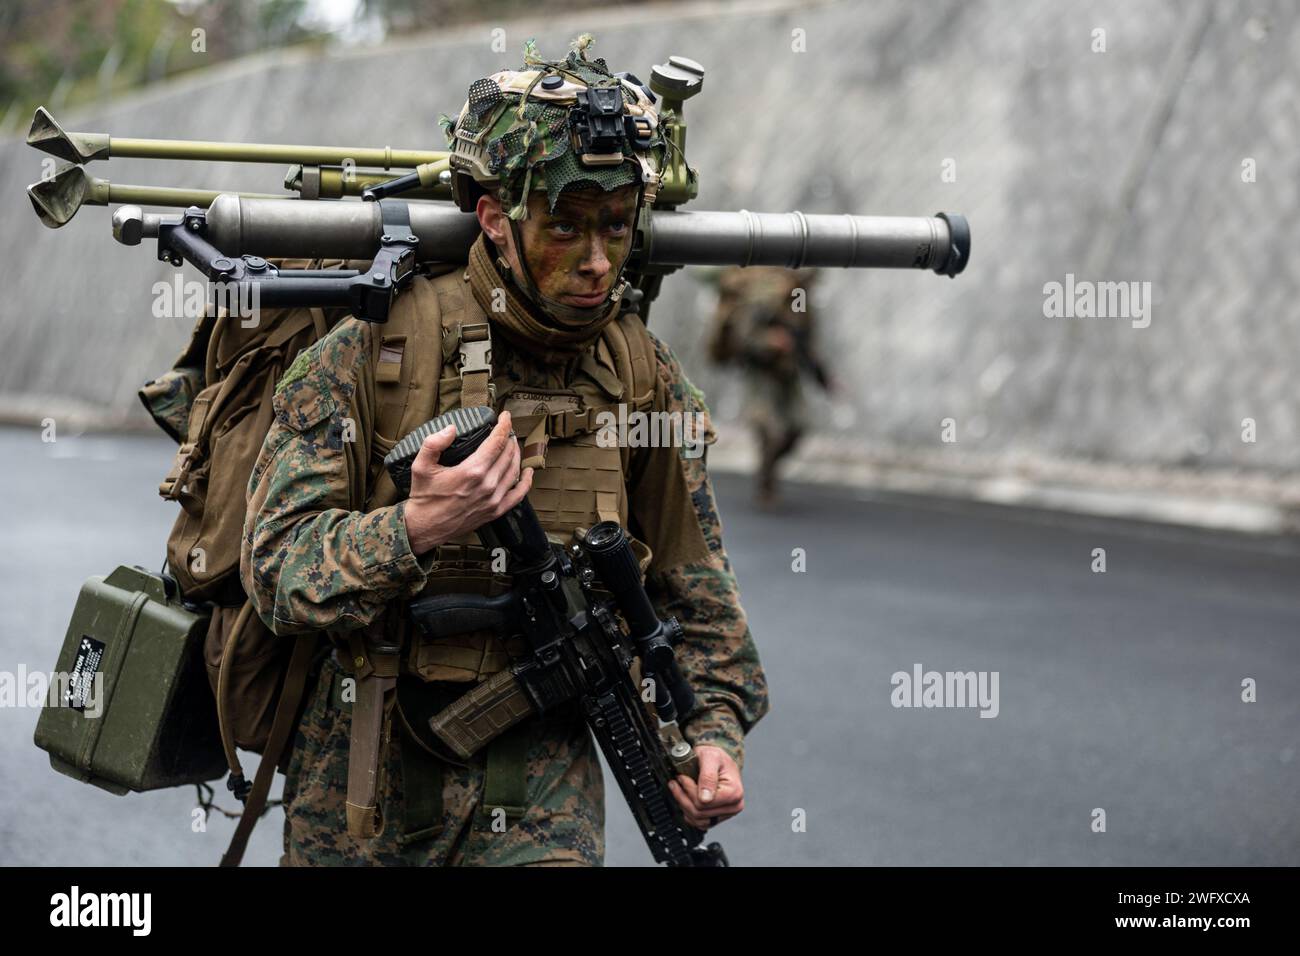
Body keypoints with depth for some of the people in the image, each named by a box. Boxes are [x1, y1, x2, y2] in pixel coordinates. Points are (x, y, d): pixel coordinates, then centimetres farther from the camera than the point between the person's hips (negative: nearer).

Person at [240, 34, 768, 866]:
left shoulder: (649, 381, 0)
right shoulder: (373, 351, -12)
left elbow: (694, 590, 10)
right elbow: (278, 569, -16)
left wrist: (716, 730, -3)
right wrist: (416, 531, -32)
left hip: (542, 770, 2)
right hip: (368, 765, -1)